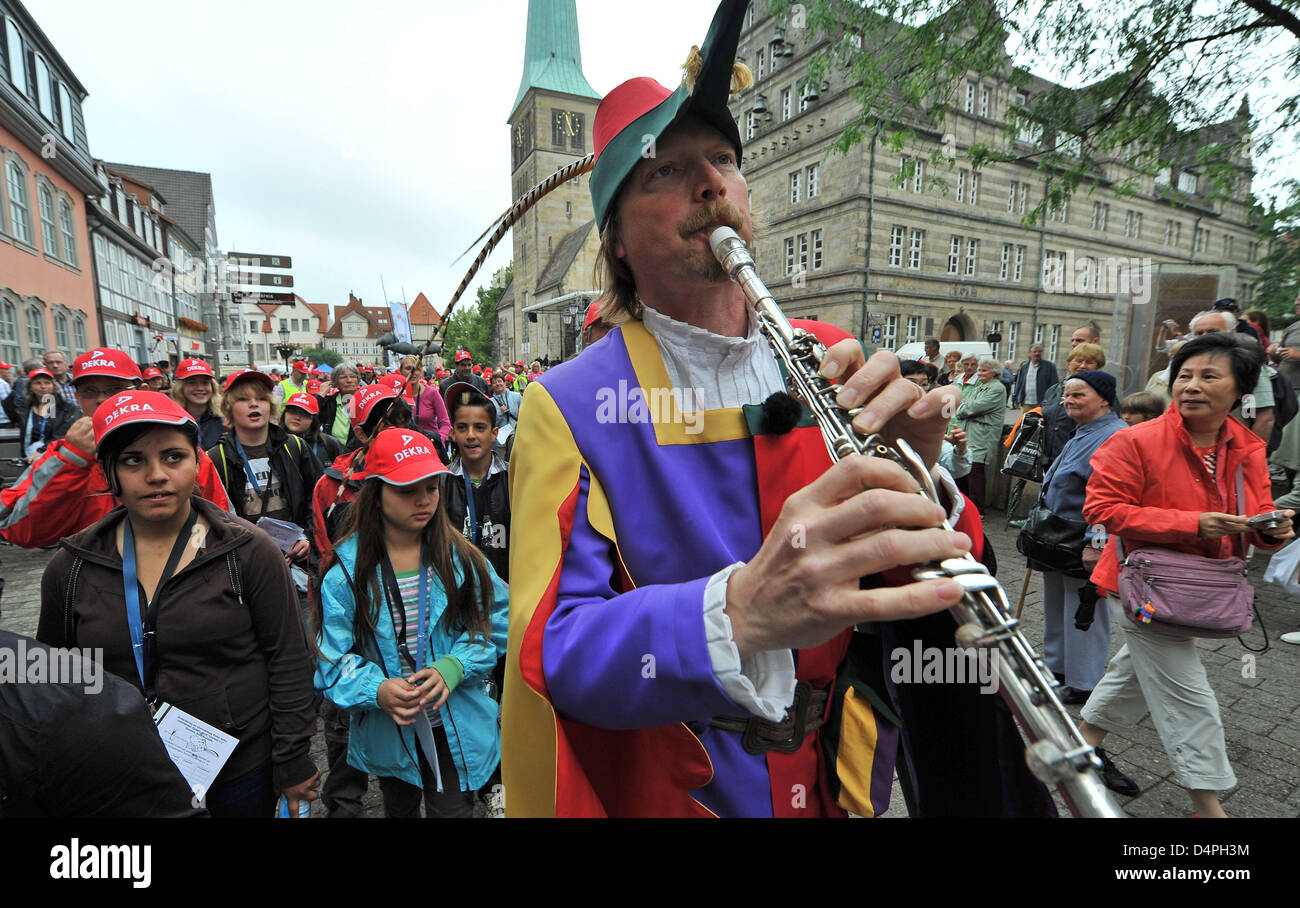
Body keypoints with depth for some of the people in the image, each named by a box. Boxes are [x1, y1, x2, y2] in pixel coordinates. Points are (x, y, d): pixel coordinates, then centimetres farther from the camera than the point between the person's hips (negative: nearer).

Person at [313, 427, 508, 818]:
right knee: (399, 809, 27)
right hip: (388, 734, 2)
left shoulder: (459, 556, -11)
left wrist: (453, 667, -23)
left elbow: (494, 623, -7)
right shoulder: (347, 569, -12)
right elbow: (332, 657, -10)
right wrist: (377, 690, -27)